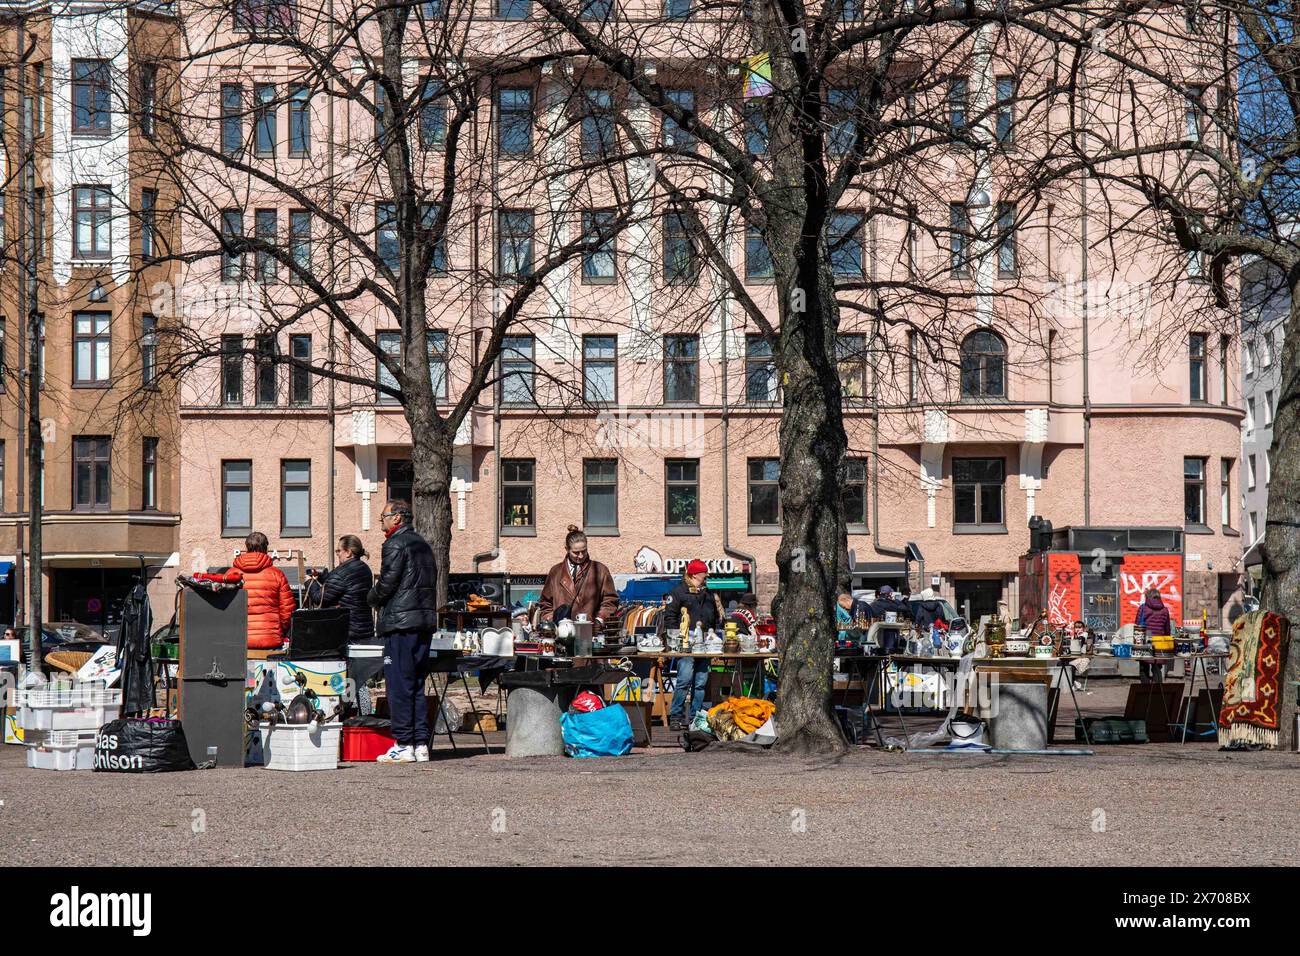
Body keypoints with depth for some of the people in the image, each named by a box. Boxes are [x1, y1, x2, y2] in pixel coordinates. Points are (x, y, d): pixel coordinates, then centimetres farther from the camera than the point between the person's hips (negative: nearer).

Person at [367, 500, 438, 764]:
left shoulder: (394, 544, -8)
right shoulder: (422, 544, 19)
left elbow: (387, 583, -14)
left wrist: (372, 598, 7)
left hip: (400, 623, -8)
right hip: (425, 621, 8)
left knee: (399, 685, -6)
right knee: (416, 684, 11)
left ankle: (403, 745, -8)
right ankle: (421, 744, 9)